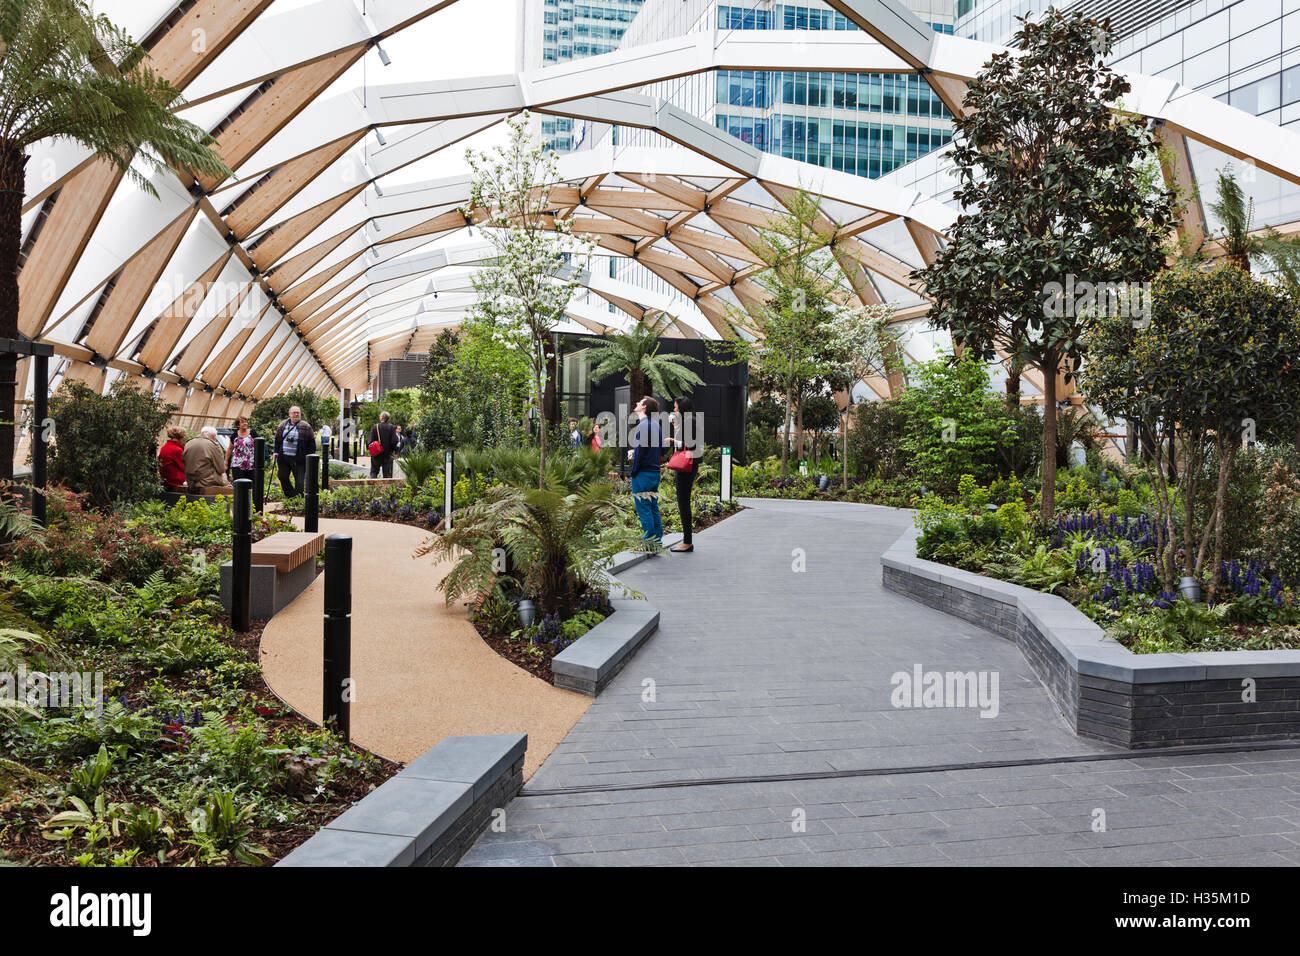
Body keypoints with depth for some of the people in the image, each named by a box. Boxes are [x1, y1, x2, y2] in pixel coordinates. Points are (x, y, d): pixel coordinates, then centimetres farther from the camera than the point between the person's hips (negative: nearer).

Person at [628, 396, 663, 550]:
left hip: (643, 473, -9)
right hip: (655, 472, 9)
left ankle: (649, 543, -3)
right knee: (653, 507, 12)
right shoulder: (657, 426, 13)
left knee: (643, 508, -4)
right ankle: (657, 541, 15)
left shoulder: (642, 426, -14)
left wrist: (633, 472, -11)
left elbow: (640, 451, -18)